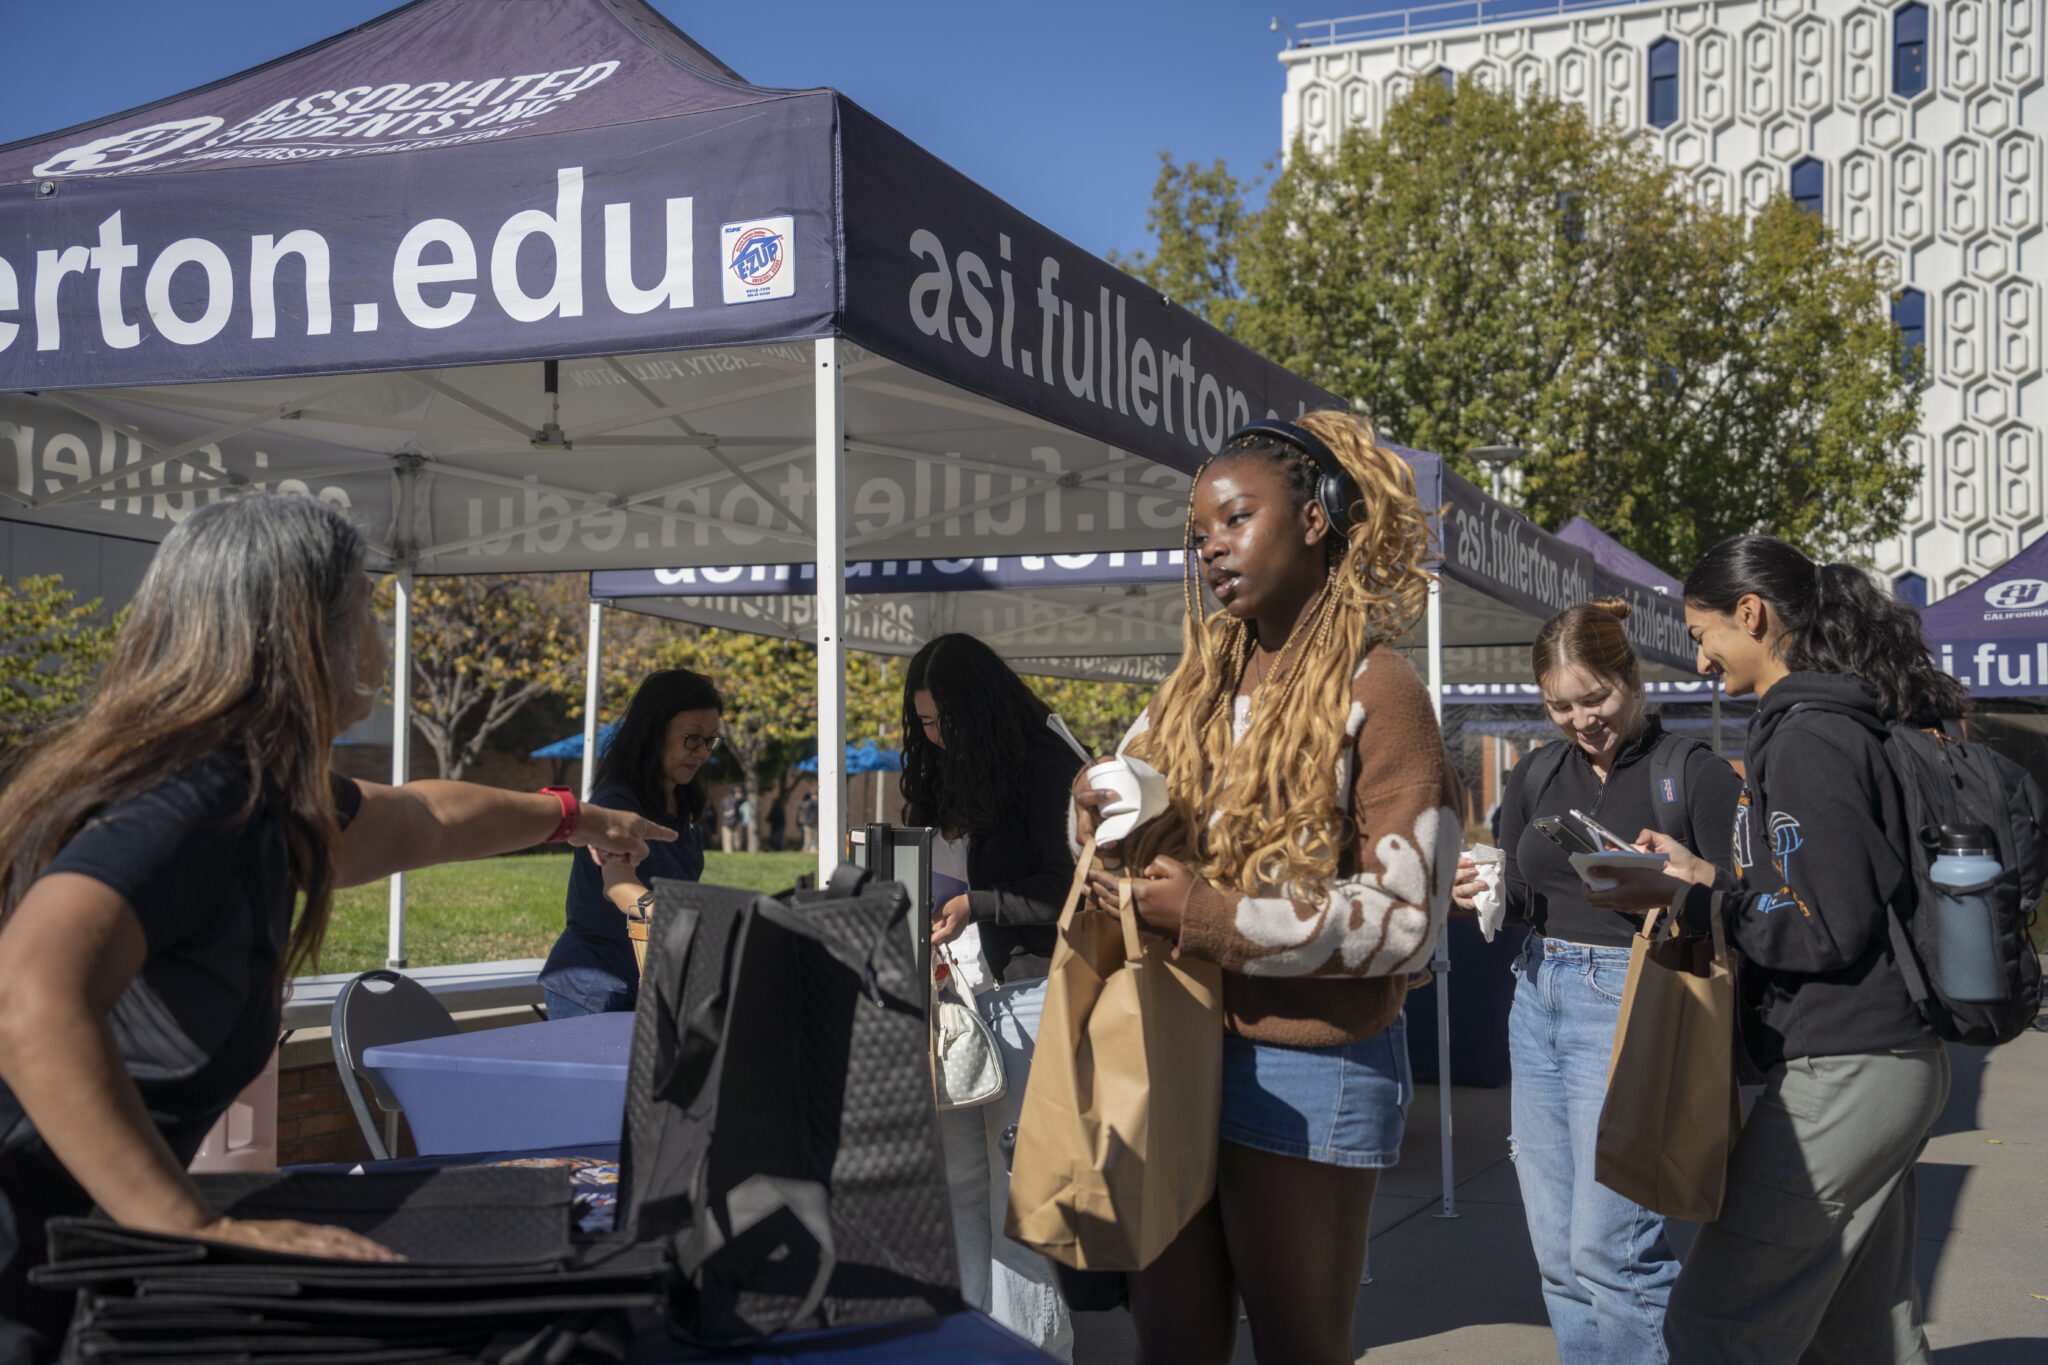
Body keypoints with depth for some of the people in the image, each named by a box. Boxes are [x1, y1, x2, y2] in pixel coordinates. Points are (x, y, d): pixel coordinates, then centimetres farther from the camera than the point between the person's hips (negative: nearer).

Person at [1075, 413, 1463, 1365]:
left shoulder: (1375, 691, -9)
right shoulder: (1199, 679, 11)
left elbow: (1406, 915, -14)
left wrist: (1212, 919, -18)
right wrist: (1099, 814, -3)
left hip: (1305, 1071, -6)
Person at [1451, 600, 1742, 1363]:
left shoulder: (1694, 773, -5)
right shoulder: (1535, 778, 12)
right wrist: (1482, 892, -4)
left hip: (1630, 1006, -6)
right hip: (1537, 1003, 6)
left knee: (1608, 1246, -11)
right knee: (1557, 1251, 9)